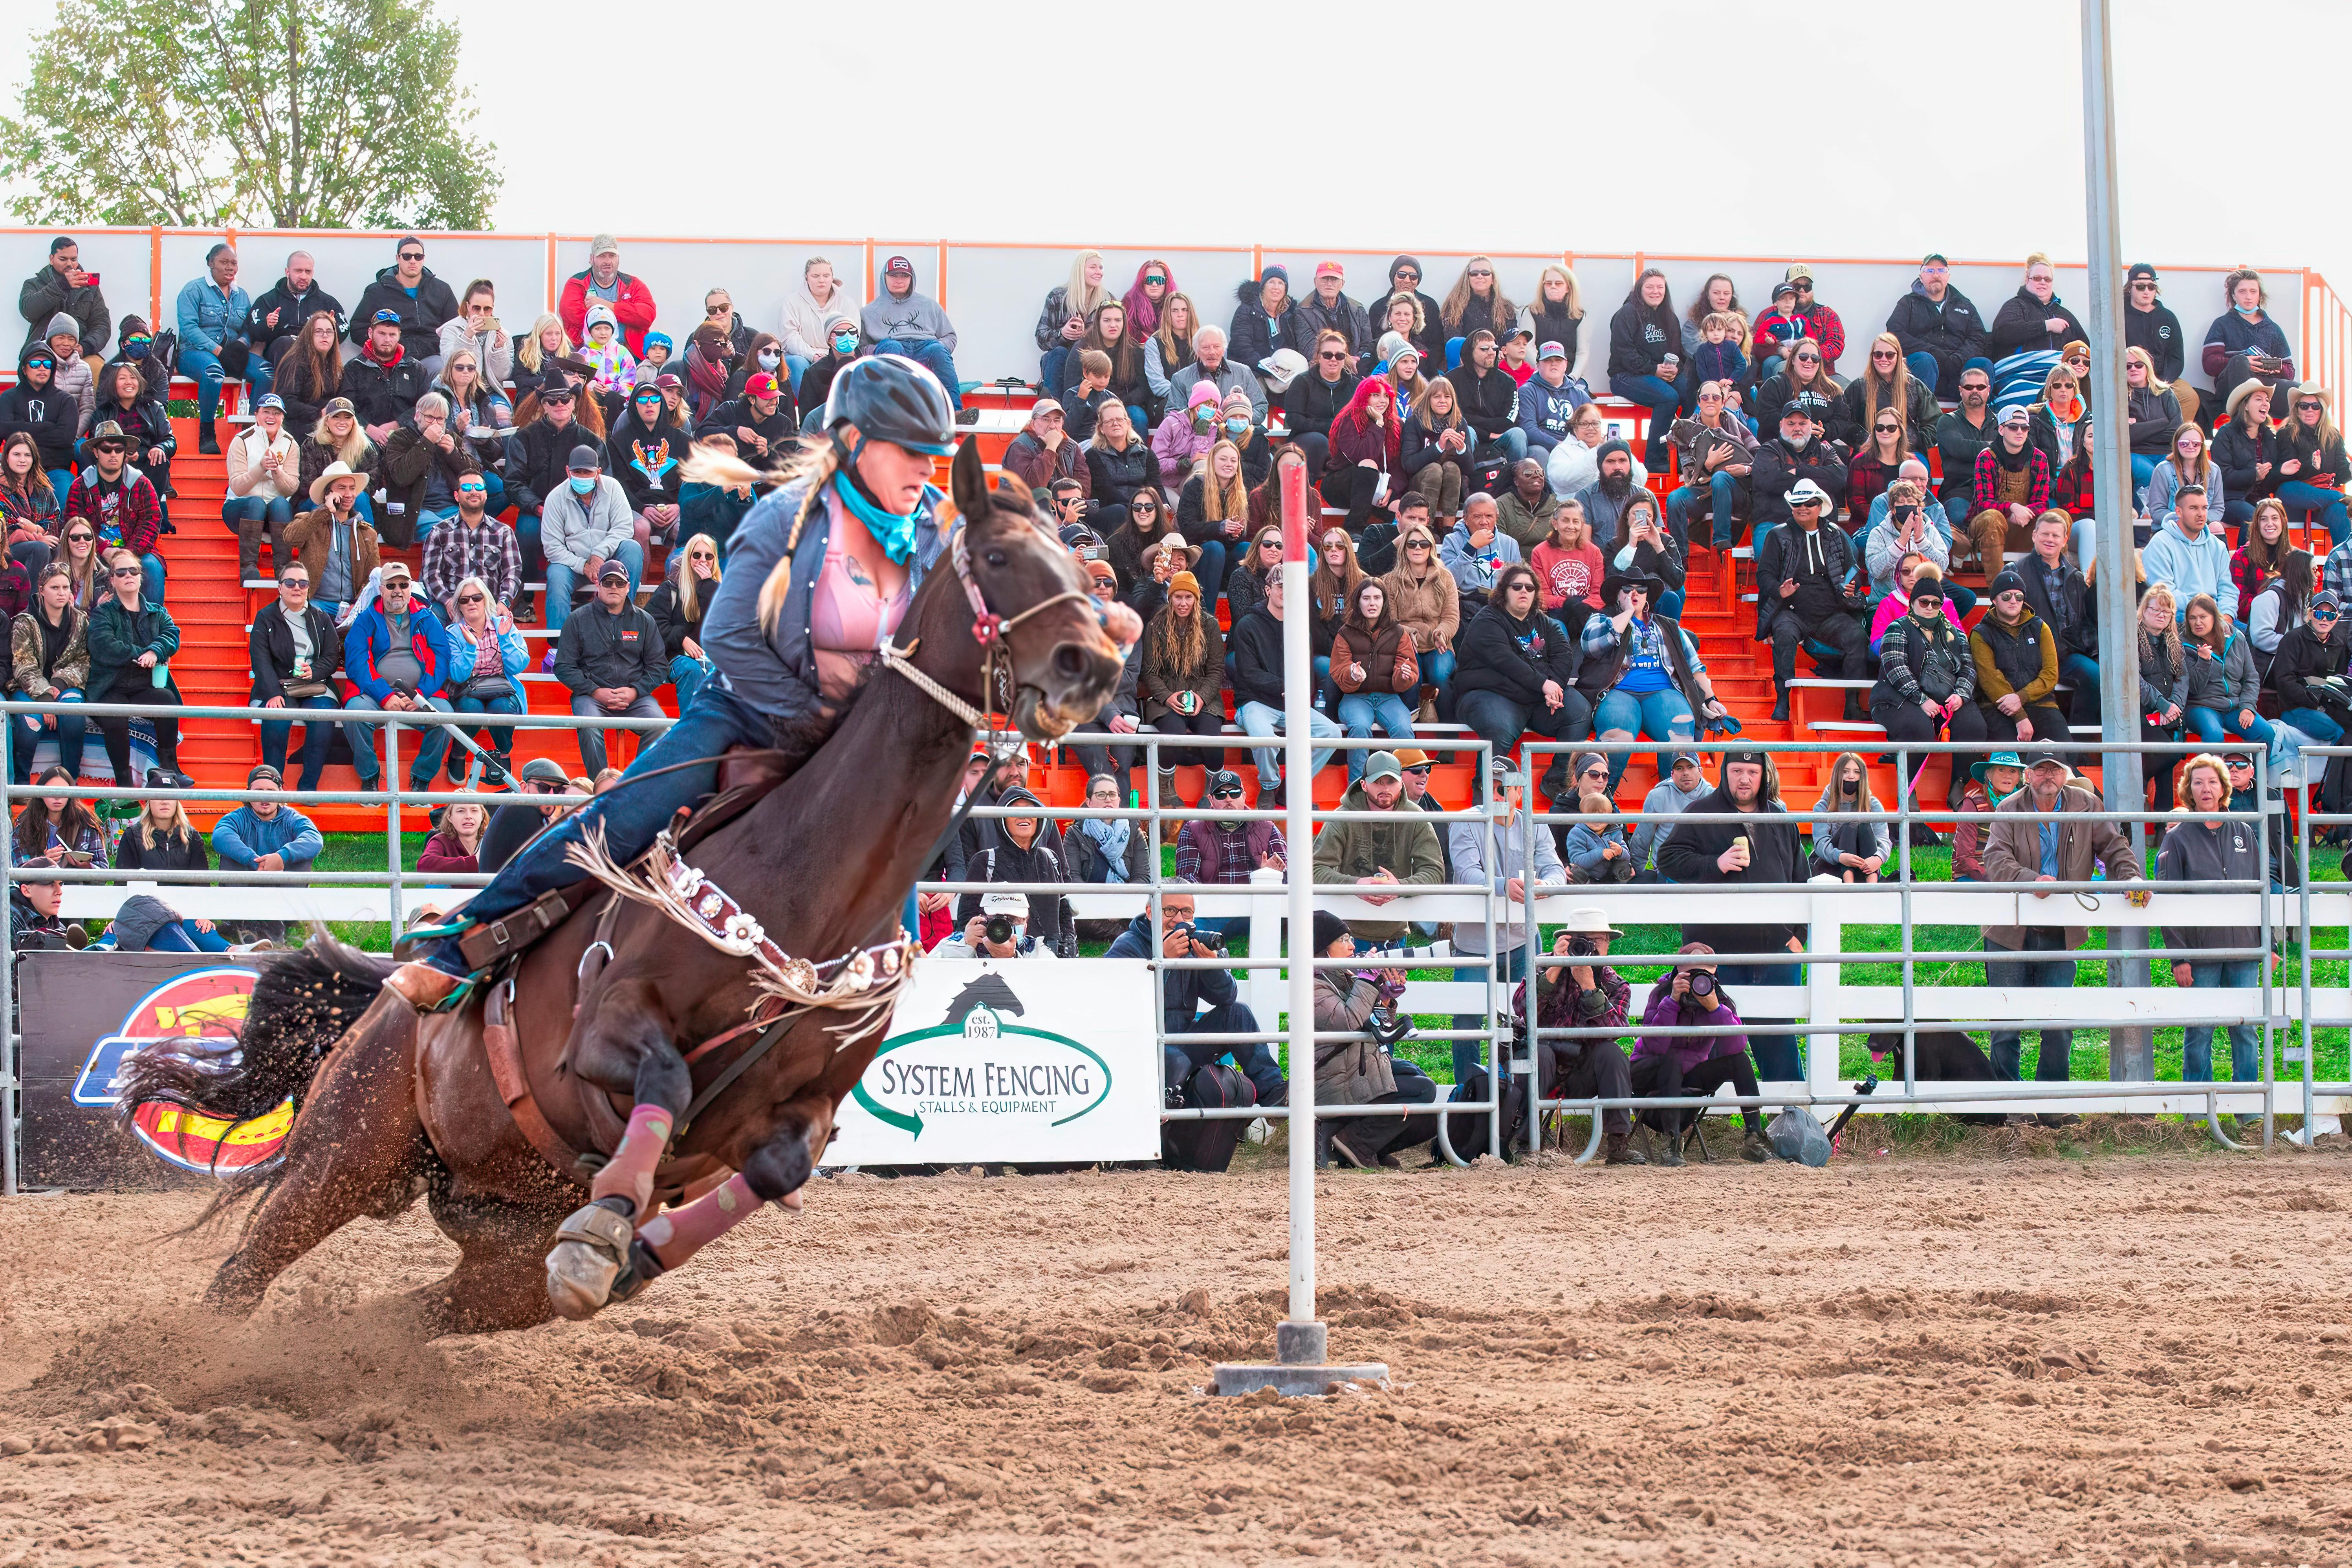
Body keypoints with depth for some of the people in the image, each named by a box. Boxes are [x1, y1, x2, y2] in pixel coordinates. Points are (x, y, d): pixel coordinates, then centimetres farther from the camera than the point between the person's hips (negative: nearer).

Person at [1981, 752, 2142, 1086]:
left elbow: (2114, 846, 3)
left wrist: (2131, 877, -18)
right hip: (2011, 932, -2)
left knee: (2059, 1028, 2)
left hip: (2060, 934, 2)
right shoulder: (2009, 811, -3)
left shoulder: (2085, 807, 4)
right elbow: (1997, 861, -16)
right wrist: (2031, 880, -35)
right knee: (2006, 1025, 2)